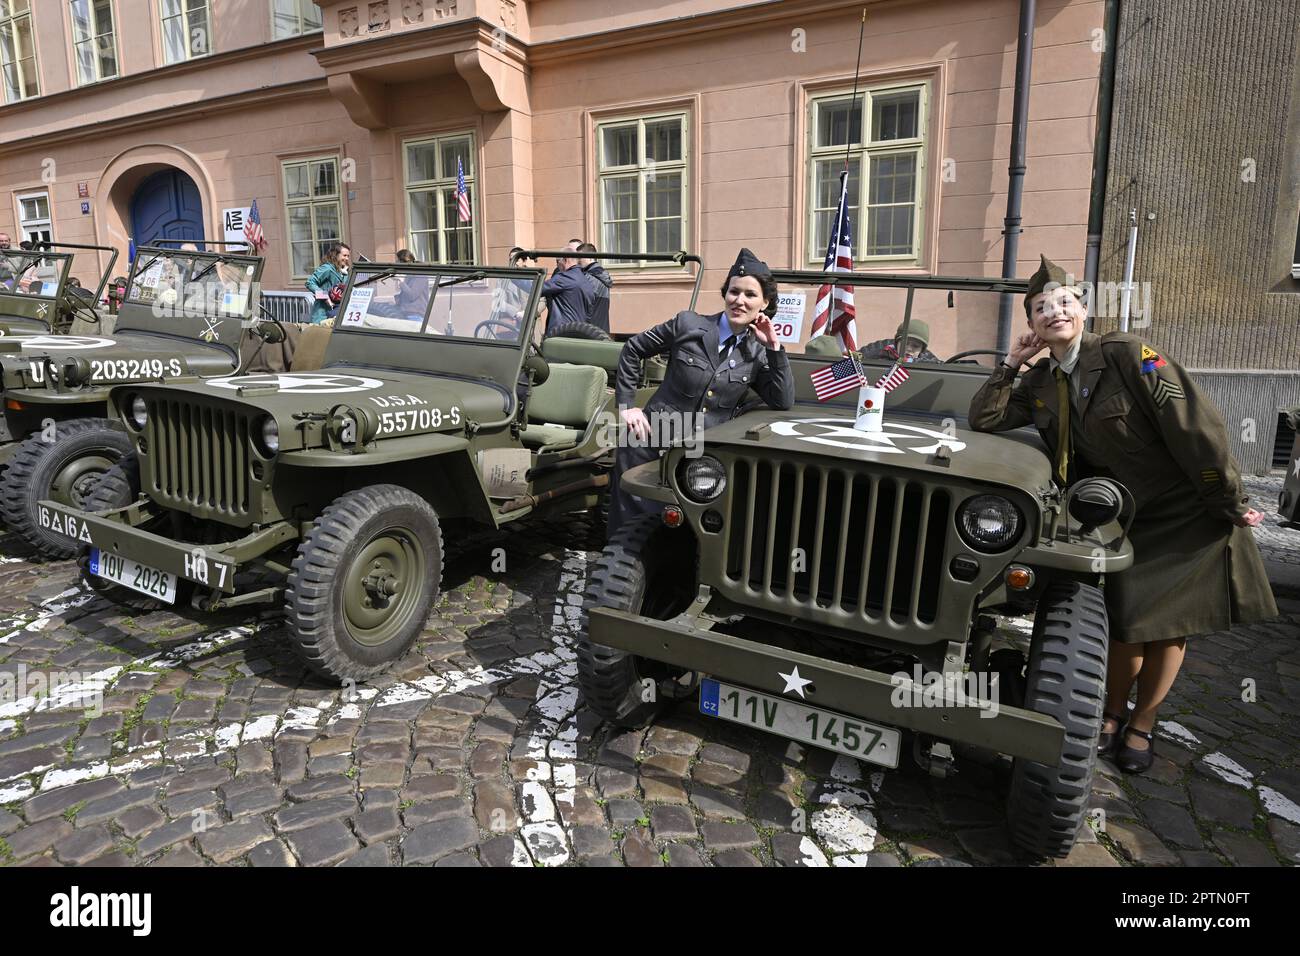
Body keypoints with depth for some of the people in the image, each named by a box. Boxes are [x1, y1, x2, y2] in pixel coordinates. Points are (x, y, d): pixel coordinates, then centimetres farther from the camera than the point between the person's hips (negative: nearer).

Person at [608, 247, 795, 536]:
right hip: (652, 443, -2)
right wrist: (626, 404, -2)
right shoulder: (688, 325, -4)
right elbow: (633, 349, 5)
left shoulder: (757, 354, 5)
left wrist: (774, 347, -9)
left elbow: (784, 402, -3)